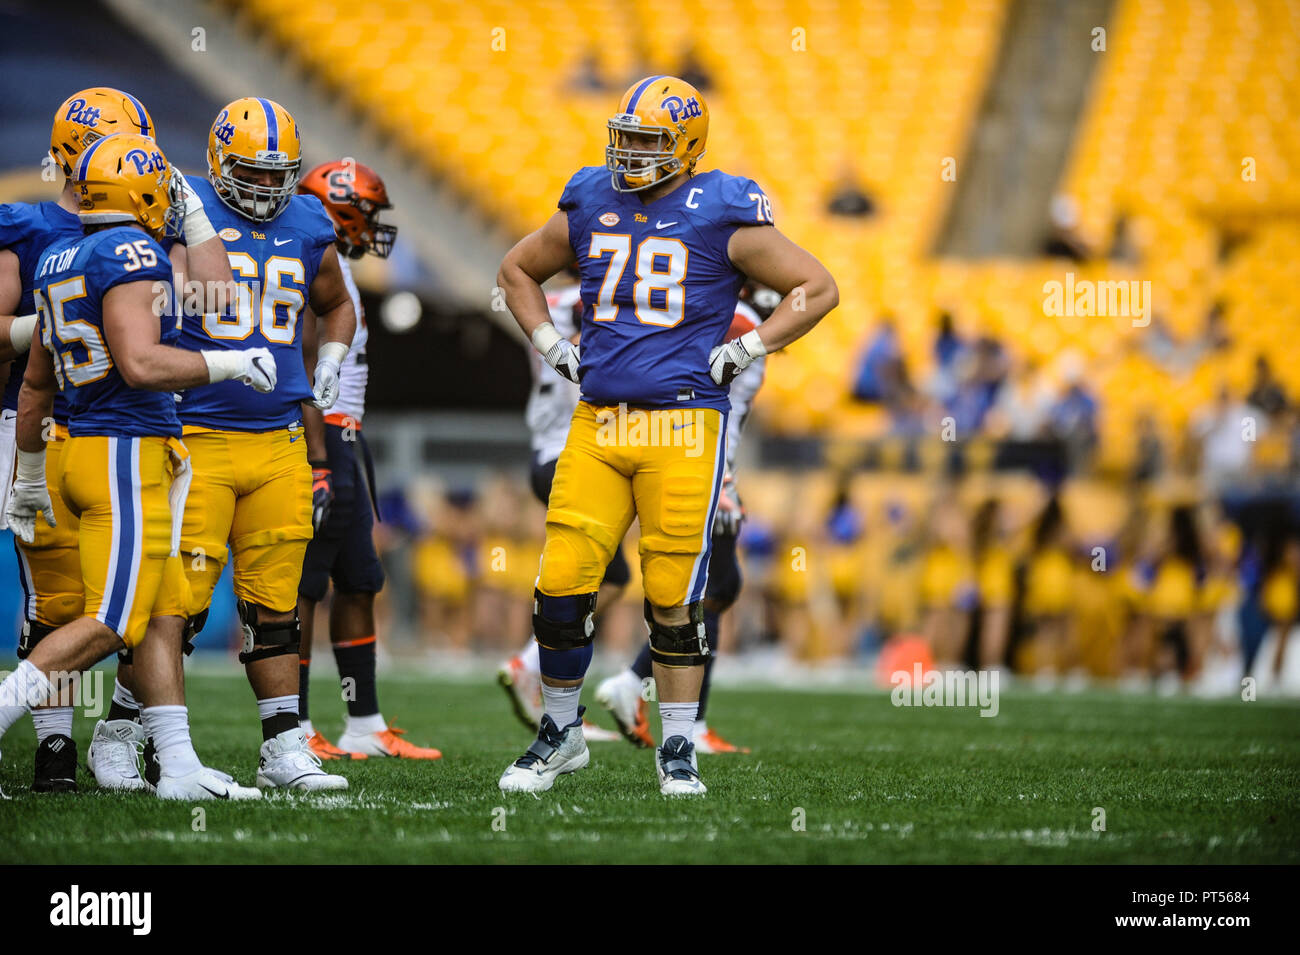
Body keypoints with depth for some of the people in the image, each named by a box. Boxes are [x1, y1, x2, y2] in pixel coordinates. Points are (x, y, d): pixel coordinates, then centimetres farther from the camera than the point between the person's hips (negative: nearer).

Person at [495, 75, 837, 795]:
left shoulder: (722, 216, -2)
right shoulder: (591, 208, 10)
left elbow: (817, 288, 2)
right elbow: (517, 270, 27)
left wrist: (743, 353, -3)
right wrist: (551, 347, 14)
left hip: (683, 424, -4)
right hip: (597, 423, 4)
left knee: (674, 595, -1)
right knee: (561, 583, -2)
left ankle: (677, 749, 13)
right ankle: (560, 735, 16)